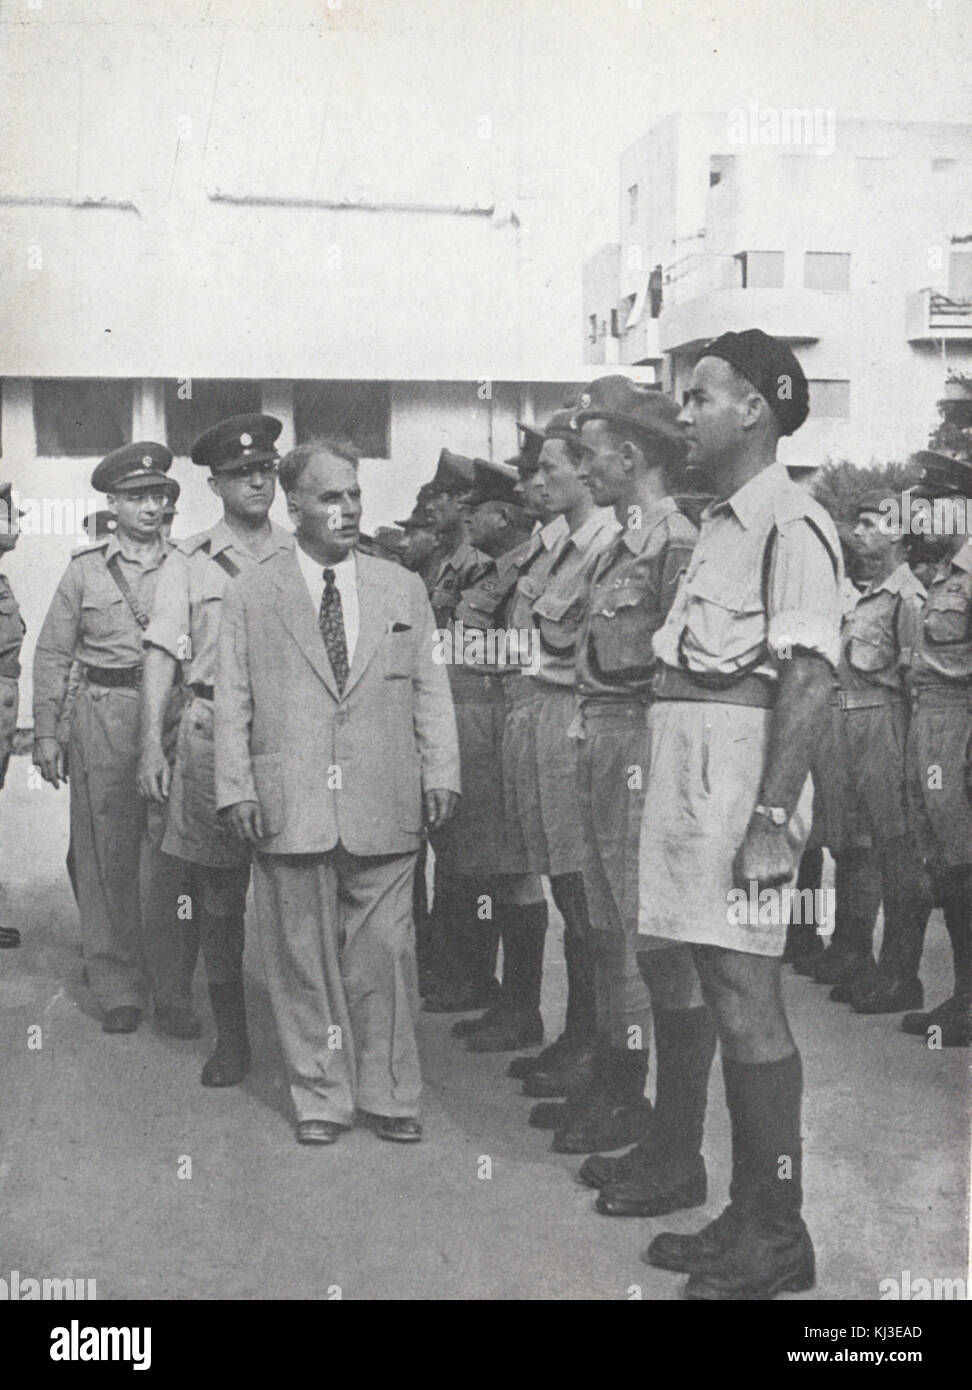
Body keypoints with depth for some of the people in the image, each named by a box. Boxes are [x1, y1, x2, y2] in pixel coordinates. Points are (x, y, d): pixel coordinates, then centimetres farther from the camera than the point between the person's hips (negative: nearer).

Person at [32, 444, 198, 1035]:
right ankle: (120, 991, 15)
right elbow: (52, 655, 9)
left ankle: (173, 993, 7)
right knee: (107, 857, 4)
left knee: (170, 863, -3)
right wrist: (46, 733, 4)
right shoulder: (85, 568, 8)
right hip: (103, 720, 1)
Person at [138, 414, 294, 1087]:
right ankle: (230, 1037, 15)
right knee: (216, 895, 3)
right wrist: (153, 746, -3)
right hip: (211, 730, 0)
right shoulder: (189, 561, 8)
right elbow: (162, 657, 5)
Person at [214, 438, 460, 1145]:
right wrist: (237, 787, -1)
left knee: (384, 953, 4)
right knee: (305, 959, 5)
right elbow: (233, 701, 6)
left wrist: (440, 773, 4)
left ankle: (388, 1094, 18)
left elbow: (431, 689, 12)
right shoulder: (250, 595, 8)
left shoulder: (404, 588, 12)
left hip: (385, 808, 1)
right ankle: (321, 1097, 19)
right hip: (290, 808, -1)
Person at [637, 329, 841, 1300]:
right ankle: (750, 1215, 23)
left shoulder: (790, 524, -10)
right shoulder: (719, 523, 18)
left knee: (745, 997, -4)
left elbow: (808, 678, -17)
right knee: (727, 994, 12)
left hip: (742, 777, -9)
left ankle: (777, 1235, 9)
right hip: (688, 772, 9)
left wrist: (771, 815, -21)